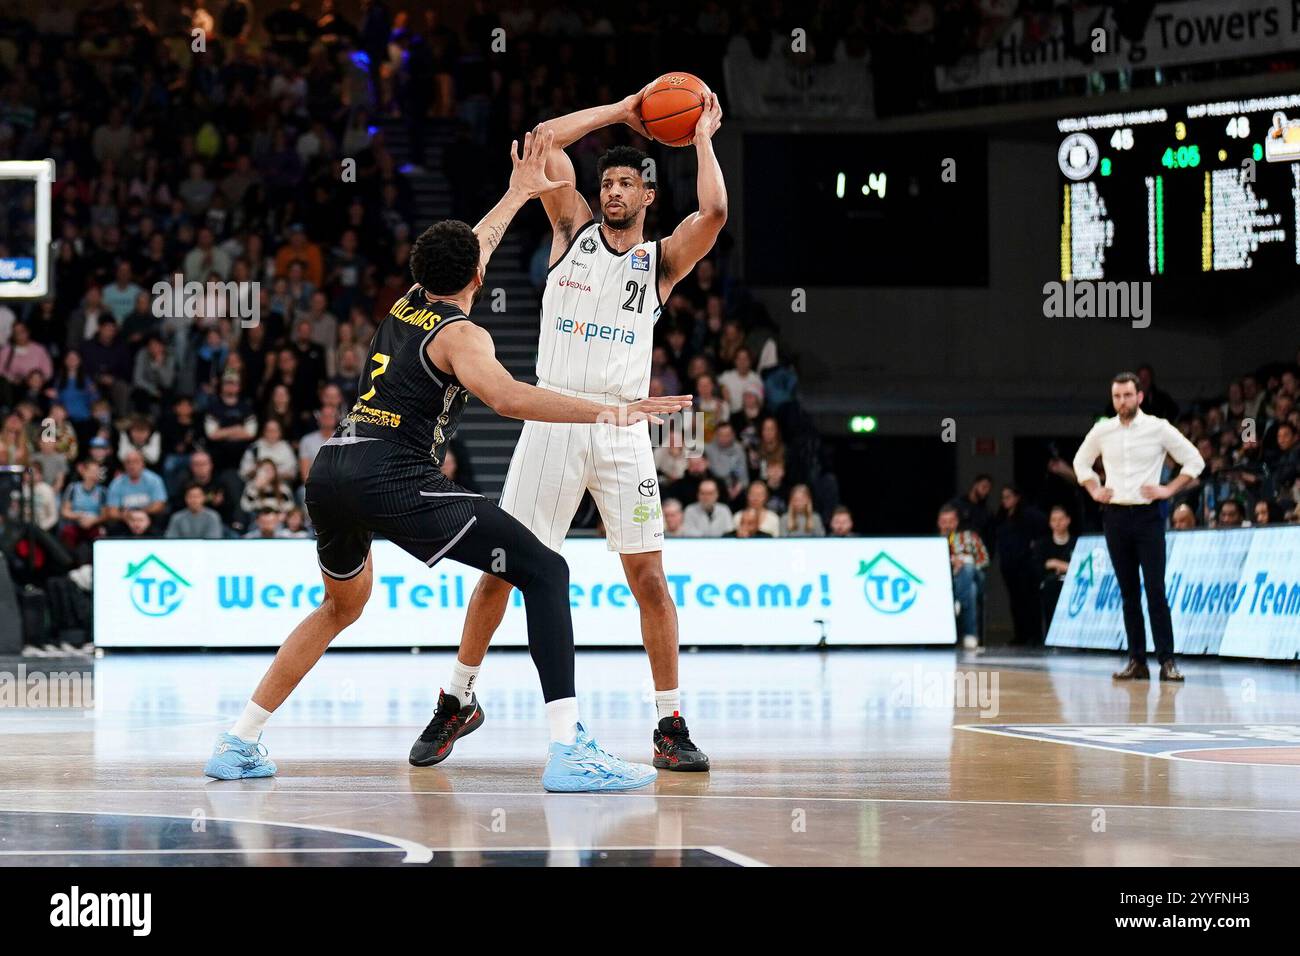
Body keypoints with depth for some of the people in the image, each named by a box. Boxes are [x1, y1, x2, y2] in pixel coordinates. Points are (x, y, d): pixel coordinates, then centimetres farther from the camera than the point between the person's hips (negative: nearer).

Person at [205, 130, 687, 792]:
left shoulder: (405, 305, 23)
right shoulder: (460, 335, 1)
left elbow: (466, 251, 44)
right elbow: (506, 397, -20)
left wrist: (518, 194, 55)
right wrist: (606, 412, -25)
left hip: (330, 471, 8)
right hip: (392, 478, -8)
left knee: (342, 606, 34)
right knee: (544, 572, -5)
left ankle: (238, 744, 31)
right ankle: (569, 752, -19)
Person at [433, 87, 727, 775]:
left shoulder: (664, 259, 8)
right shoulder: (574, 230, 11)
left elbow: (714, 211, -12)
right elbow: (543, 141, 2)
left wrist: (702, 138, 1)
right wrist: (620, 111, 7)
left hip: (621, 429, 0)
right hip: (553, 418, 0)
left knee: (649, 577, -4)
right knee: (502, 565, 2)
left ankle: (671, 726, 1)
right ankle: (456, 700, 16)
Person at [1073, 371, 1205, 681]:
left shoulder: (1158, 429, -2)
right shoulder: (1101, 431, 7)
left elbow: (1195, 461, 3)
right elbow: (1081, 462, 24)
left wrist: (1169, 490, -5)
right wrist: (1094, 491, 10)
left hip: (1147, 516, -3)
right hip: (1114, 515, 3)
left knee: (1155, 589, -9)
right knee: (1128, 591, 5)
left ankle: (1167, 661, -10)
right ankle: (1136, 661, 7)